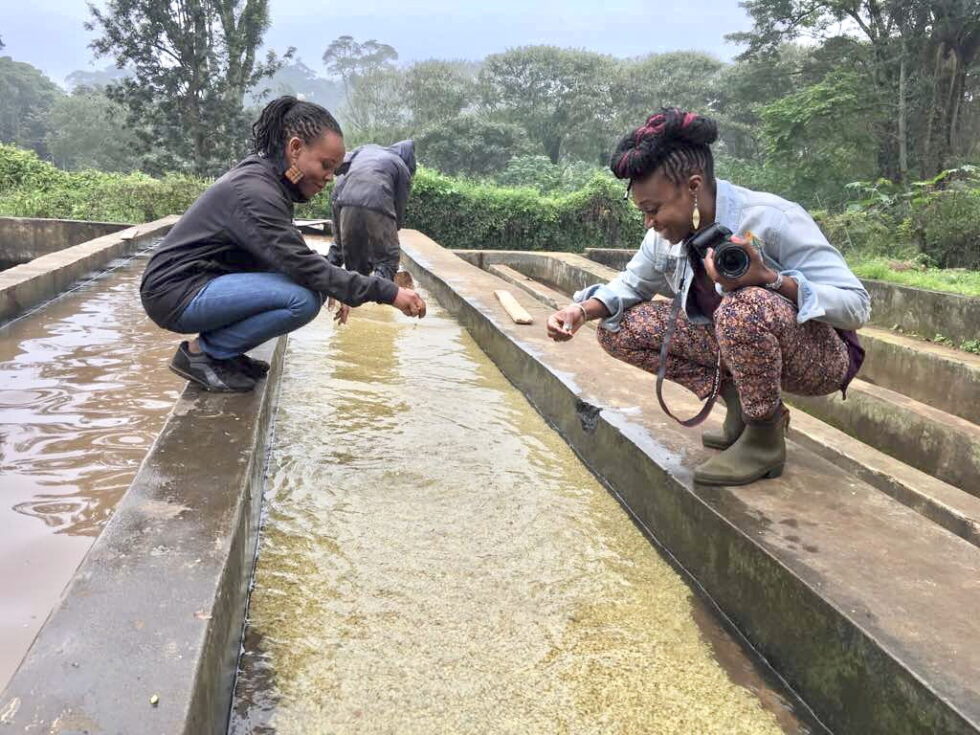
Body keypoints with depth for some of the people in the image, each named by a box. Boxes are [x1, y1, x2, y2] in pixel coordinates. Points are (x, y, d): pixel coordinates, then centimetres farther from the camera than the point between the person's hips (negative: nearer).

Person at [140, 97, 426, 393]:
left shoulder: (266, 178, 7)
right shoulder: (254, 191, -22)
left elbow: (293, 255, 14)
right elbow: (303, 265, -28)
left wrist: (335, 290, 0)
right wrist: (388, 293, -29)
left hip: (207, 282, 9)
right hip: (176, 293, -9)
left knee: (313, 288, 1)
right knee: (302, 299, -26)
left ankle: (222, 351, 6)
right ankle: (200, 352, -10)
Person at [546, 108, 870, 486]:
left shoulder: (773, 220, -25)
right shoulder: (667, 237, -8)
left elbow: (858, 305, -24)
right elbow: (631, 284, 9)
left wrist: (768, 278, -40)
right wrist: (582, 310, -13)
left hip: (819, 357, -6)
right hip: (735, 343, 7)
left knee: (743, 308, -40)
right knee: (618, 329, -5)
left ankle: (765, 437, -14)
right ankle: (740, 405, 1)